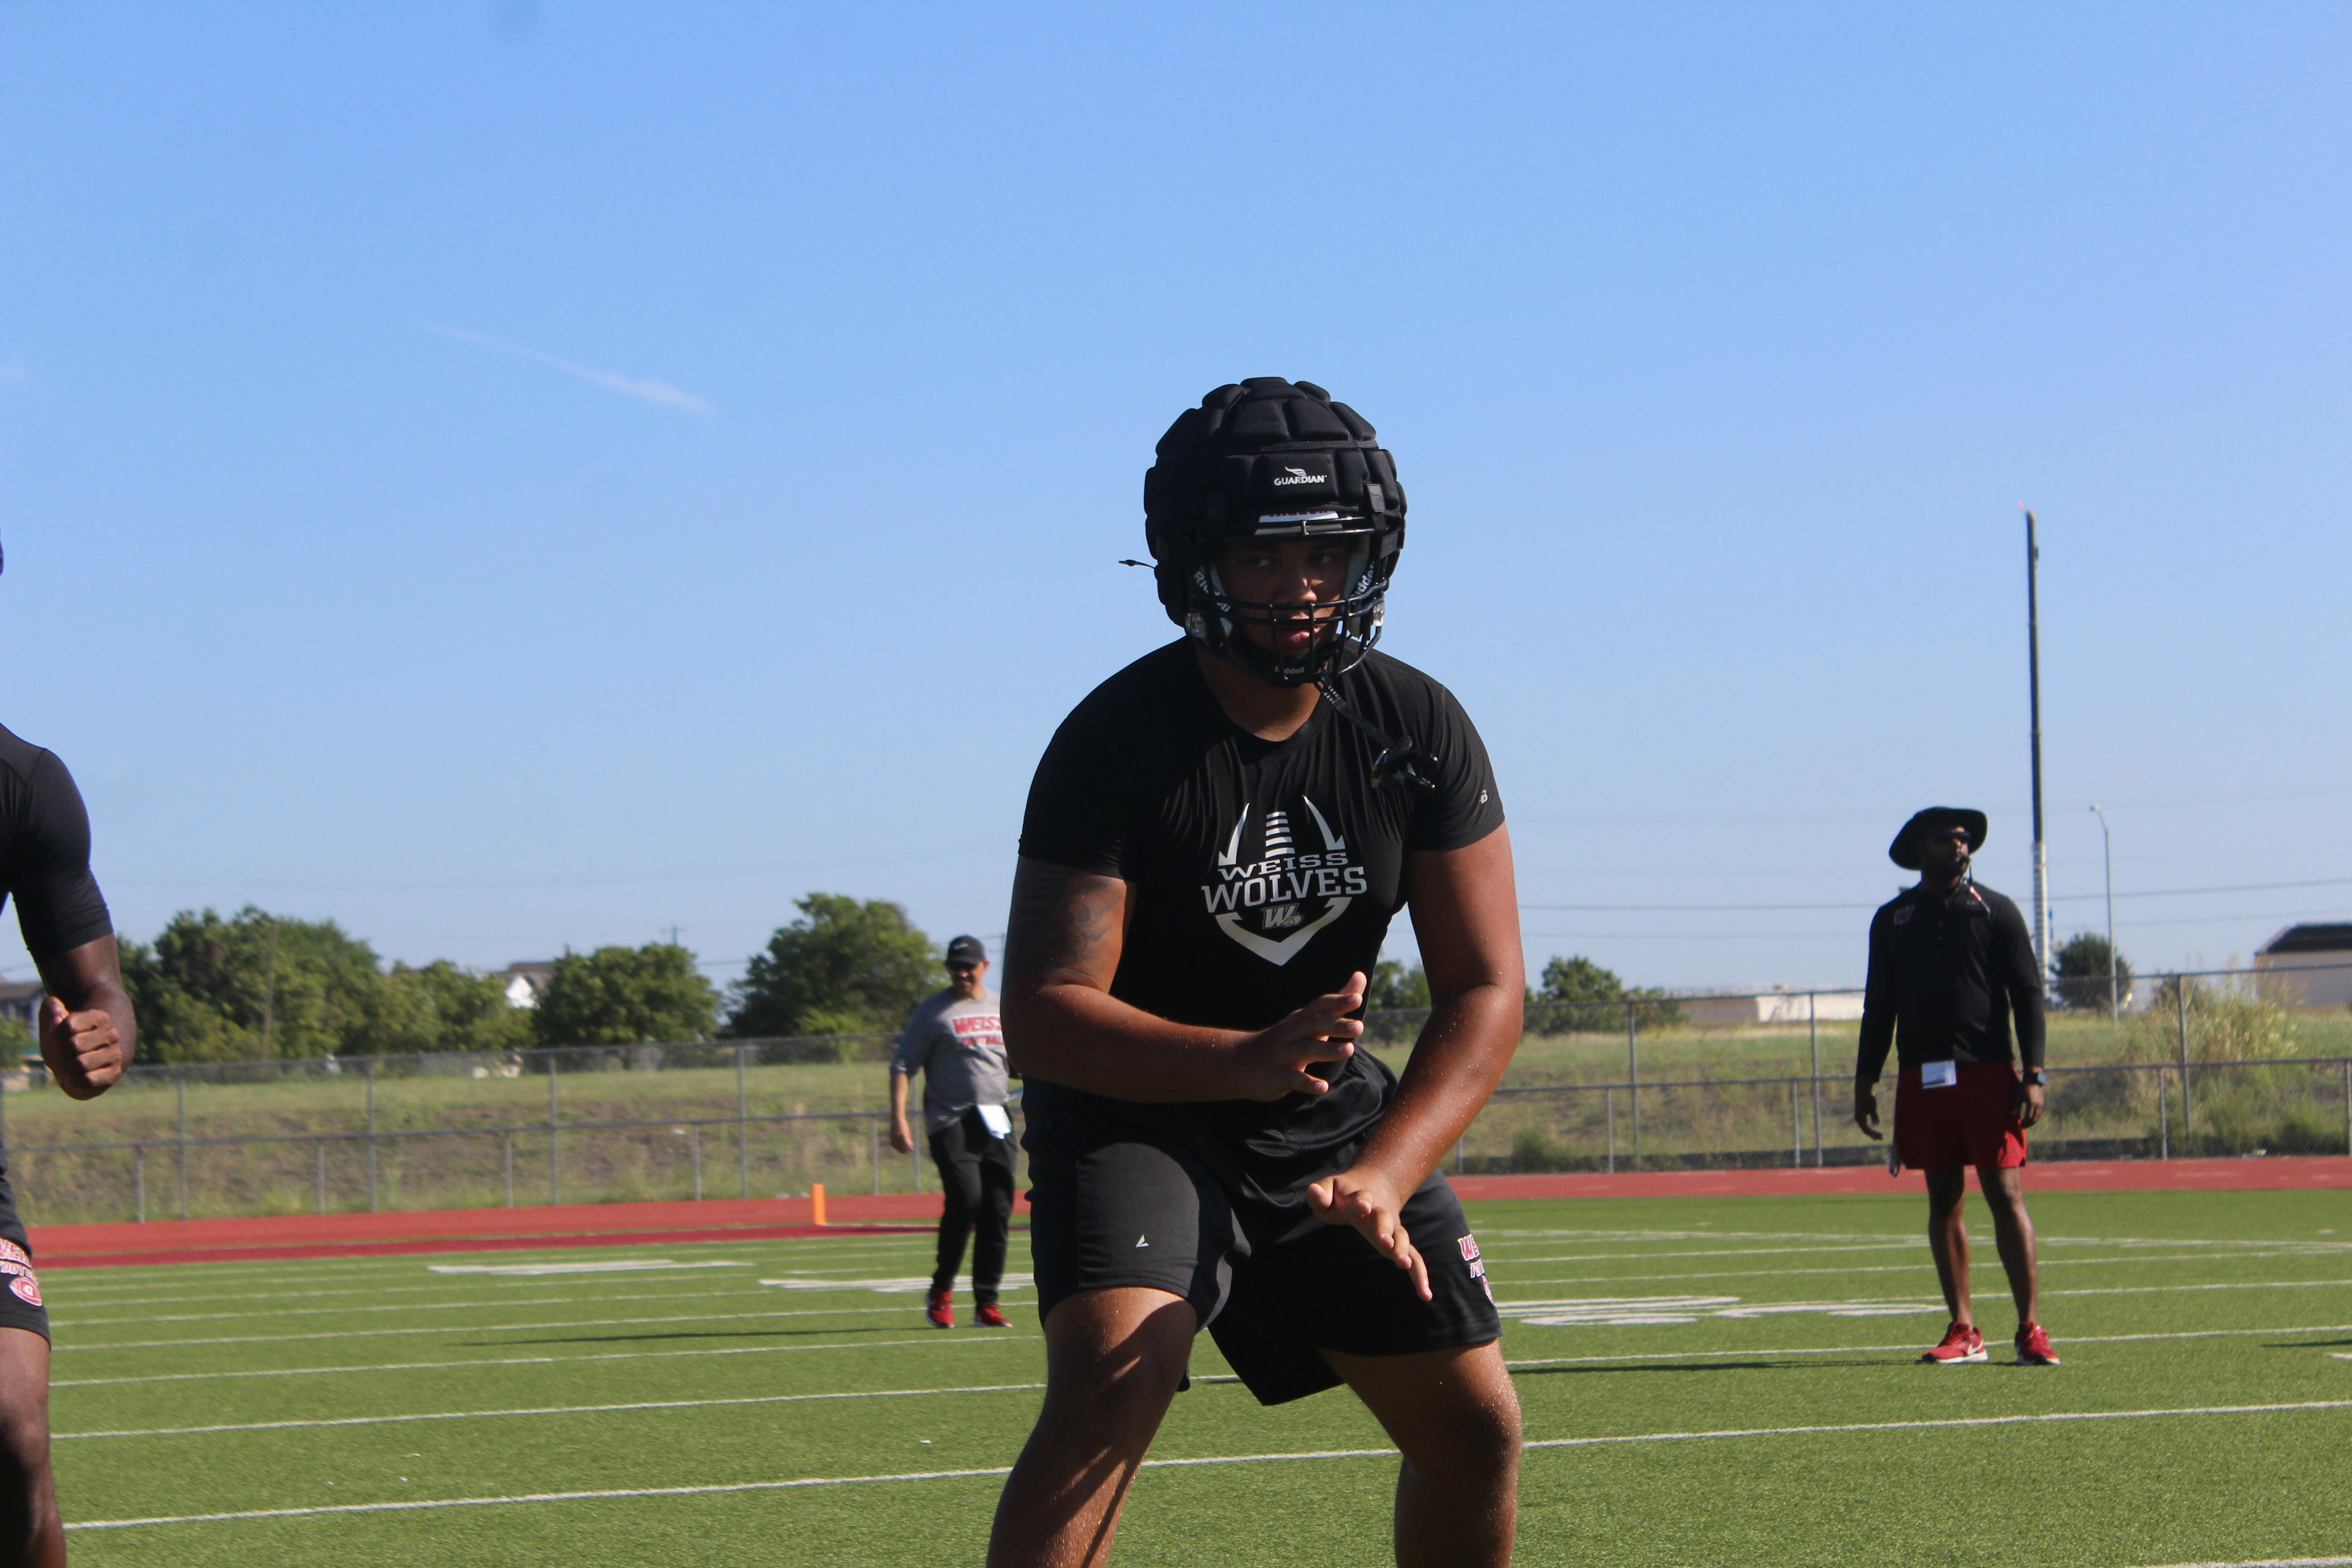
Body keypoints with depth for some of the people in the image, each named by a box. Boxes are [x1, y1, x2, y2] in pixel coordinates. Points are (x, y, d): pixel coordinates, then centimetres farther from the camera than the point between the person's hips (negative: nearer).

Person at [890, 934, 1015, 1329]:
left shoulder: (1004, 1008, 17)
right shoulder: (933, 1013, 2)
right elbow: (902, 1066, -2)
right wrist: (898, 1118, -13)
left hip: (996, 1121, 5)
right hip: (951, 1122, -5)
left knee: (998, 1211, 0)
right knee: (965, 1201, -19)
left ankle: (987, 1303, 7)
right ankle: (942, 1290, -1)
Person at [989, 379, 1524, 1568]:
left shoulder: (1419, 732, -11)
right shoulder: (1117, 742, -23)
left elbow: (1485, 990, -13)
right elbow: (1042, 1016, -27)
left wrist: (1382, 1176, -29)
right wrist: (1247, 1061, -43)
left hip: (1327, 1099, 5)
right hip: (1133, 1098, -5)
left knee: (1474, 1429, 4)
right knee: (1111, 1383, -29)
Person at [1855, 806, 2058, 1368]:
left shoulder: (1996, 912, 5)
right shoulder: (1892, 920, 13)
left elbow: (2027, 995, 2)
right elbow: (1879, 1006, 17)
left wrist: (2033, 1076, -6)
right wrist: (1866, 1080, 9)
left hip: (1987, 1075, -3)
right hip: (1922, 1079, 3)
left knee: (2005, 1196, -8)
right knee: (1944, 1201, 4)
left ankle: (2030, 1329, -8)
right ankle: (1964, 1331, 7)